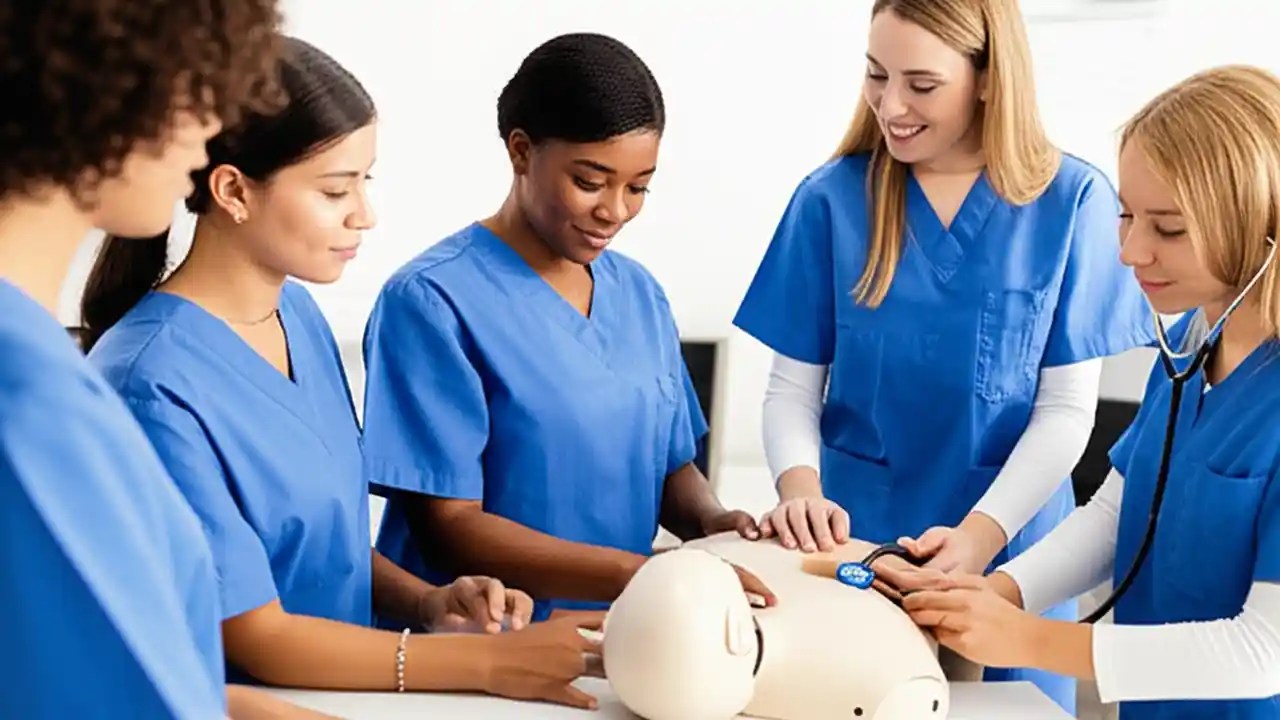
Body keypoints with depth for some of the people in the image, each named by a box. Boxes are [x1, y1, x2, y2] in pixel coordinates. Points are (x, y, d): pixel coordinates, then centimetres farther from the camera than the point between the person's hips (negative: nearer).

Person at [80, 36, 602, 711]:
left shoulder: (299, 311, 4)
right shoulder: (154, 386, -19)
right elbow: (259, 638, -17)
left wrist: (426, 601, -4)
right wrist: (487, 662, -20)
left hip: (343, 687, 7)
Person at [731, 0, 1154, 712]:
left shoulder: (1072, 200, -7)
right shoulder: (833, 198, -4)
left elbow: (1067, 410, -7)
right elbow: (794, 388, -2)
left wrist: (980, 535, -20)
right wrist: (801, 488, -22)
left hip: (1012, 552, 0)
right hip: (853, 544, 1)